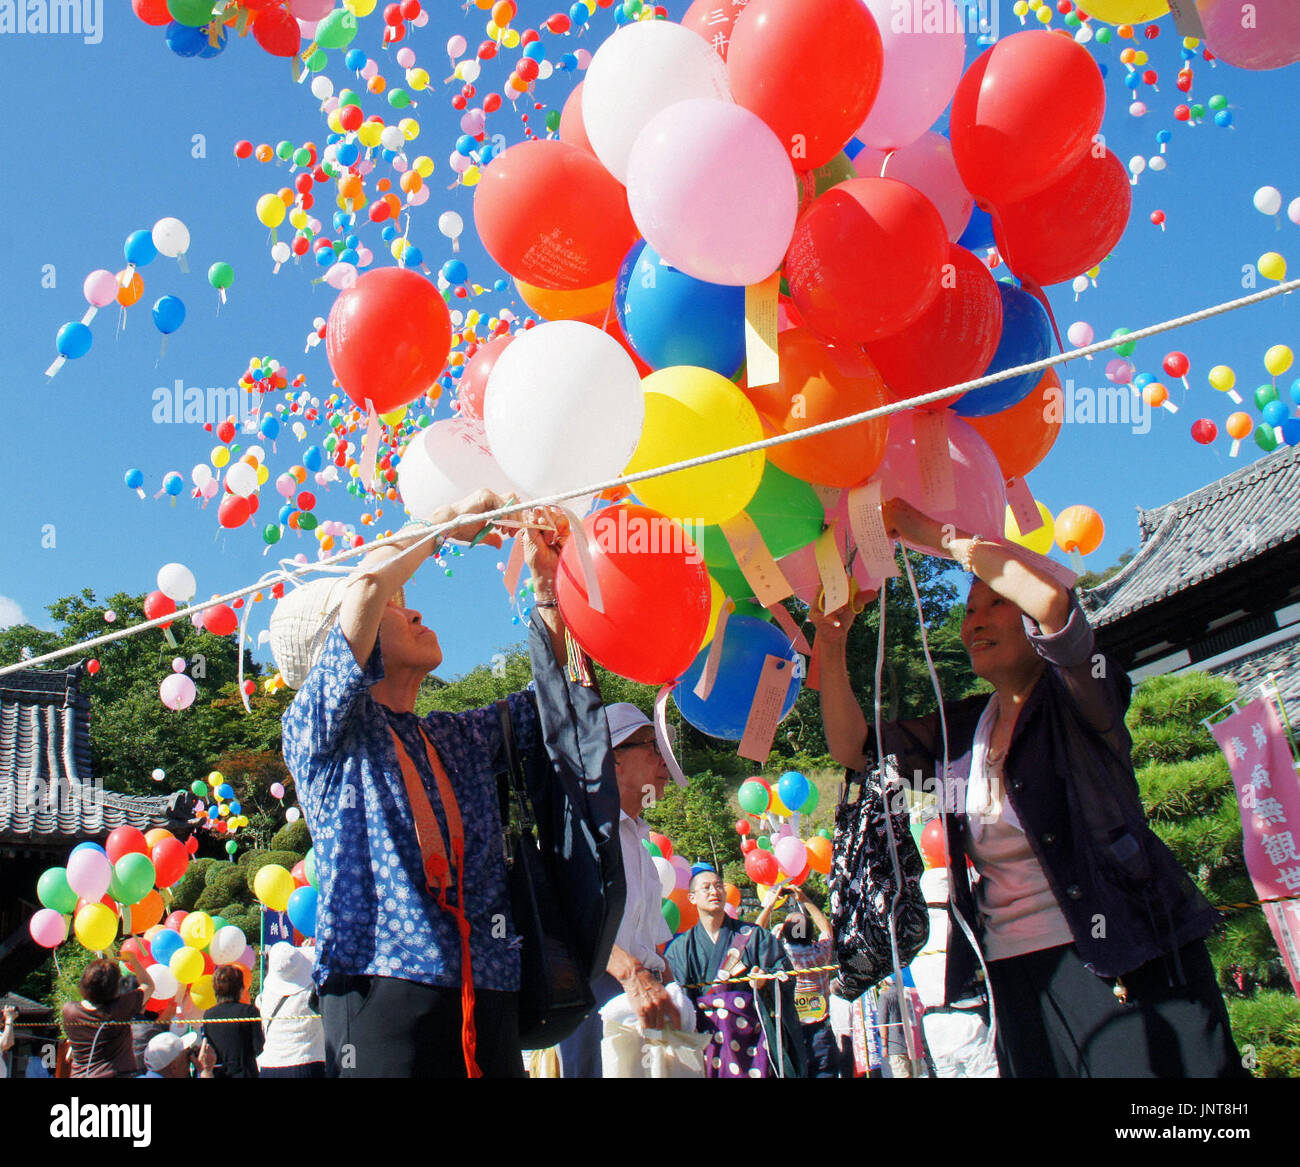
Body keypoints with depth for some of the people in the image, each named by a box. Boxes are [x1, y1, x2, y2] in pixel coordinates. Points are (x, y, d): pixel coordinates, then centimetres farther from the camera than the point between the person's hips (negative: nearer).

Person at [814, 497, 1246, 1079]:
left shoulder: (1078, 698, -3)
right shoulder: (961, 729, 14)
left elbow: (1049, 593, -23)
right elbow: (853, 746, 14)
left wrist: (939, 536, -15)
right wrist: (832, 644, 3)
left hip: (1127, 962, -5)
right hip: (1016, 972, 5)